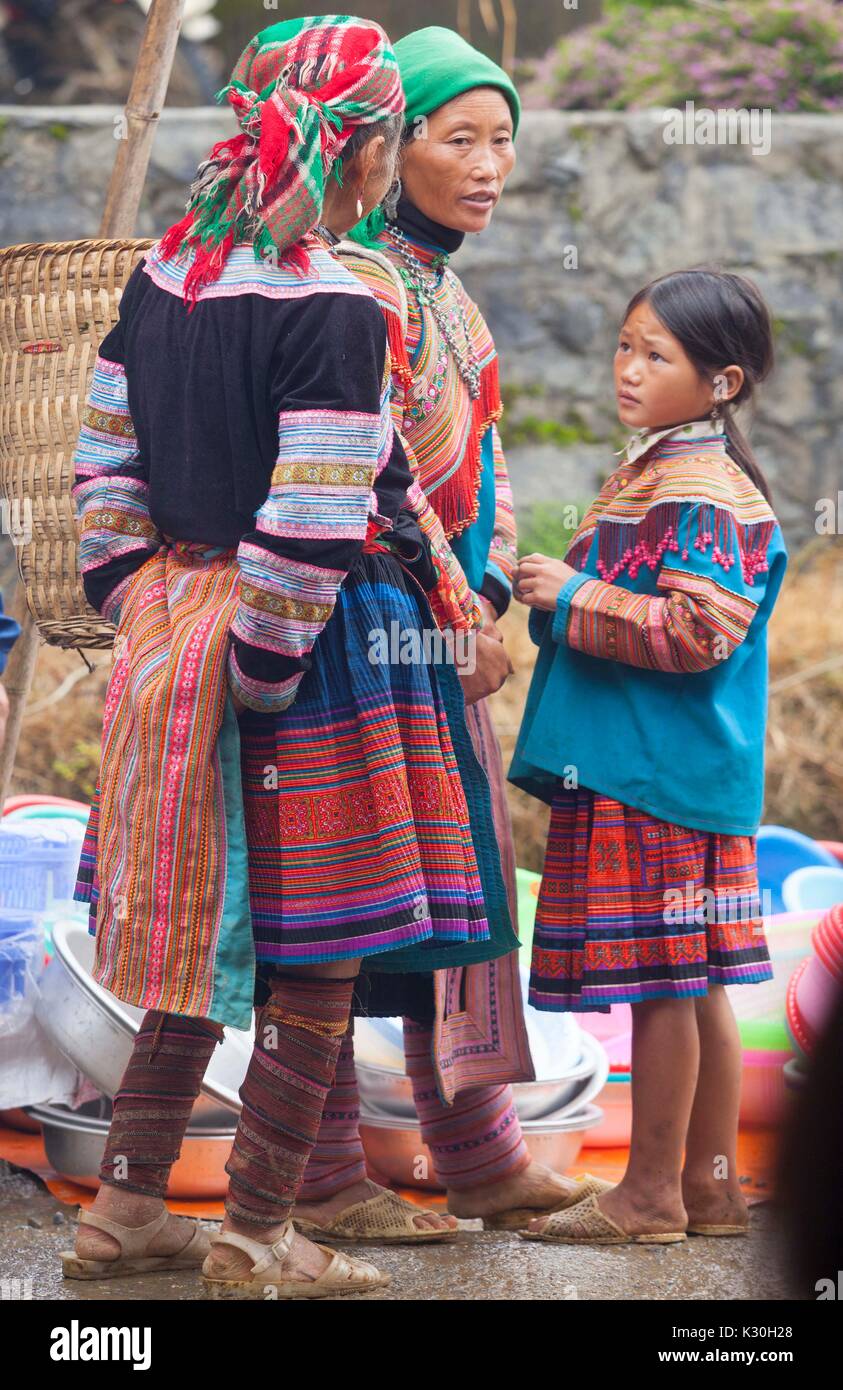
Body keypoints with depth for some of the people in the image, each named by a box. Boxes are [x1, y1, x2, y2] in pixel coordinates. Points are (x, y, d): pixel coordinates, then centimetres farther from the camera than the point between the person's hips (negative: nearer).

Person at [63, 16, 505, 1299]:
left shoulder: (162, 277, 6)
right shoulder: (333, 311, -18)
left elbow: (106, 466, 11)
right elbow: (310, 533, -22)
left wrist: (141, 613, 17)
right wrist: (258, 676, -14)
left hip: (168, 619, 8)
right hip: (315, 652, -8)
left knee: (207, 939, 18)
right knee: (316, 958, 5)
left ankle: (126, 1209, 24)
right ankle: (257, 1243, 13)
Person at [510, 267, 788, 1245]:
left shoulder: (706, 495, -13)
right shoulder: (645, 477, 19)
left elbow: (700, 630, -23)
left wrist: (574, 597, -17)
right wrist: (562, 594, 17)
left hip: (659, 771, -10)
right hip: (628, 764, 10)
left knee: (661, 980, -4)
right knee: (692, 983, 12)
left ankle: (652, 1192, 2)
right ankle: (711, 1183, 17)